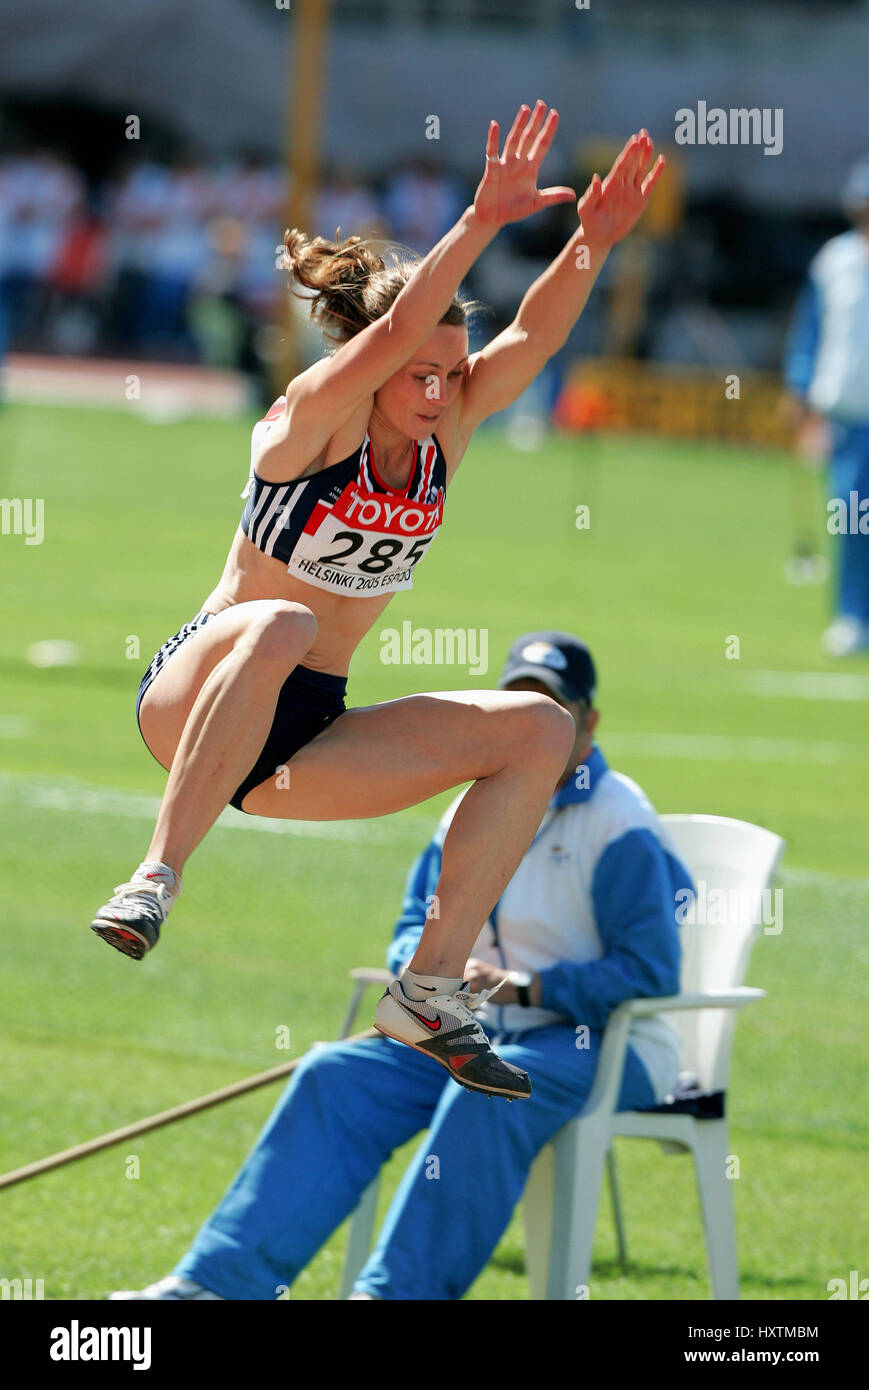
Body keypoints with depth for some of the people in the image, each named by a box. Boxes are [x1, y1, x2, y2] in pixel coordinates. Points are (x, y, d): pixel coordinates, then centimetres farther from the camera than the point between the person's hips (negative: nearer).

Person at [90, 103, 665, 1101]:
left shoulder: (446, 432, 4)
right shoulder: (315, 417, -12)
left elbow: (531, 337, -10)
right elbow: (394, 329, -30)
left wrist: (592, 243, -26)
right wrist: (484, 220, -40)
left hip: (304, 739, 7)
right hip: (190, 698, -7)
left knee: (538, 729, -8)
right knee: (279, 627, -41)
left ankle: (430, 992, -11)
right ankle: (156, 879, -40)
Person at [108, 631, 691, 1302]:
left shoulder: (621, 825, -11)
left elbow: (648, 973, -17)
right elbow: (422, 919, 21)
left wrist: (522, 987, -23)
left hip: (609, 1046, -7)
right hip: (487, 1034, 7)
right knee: (338, 1072, -11)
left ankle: (398, 1292, -39)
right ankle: (219, 1279, -19)